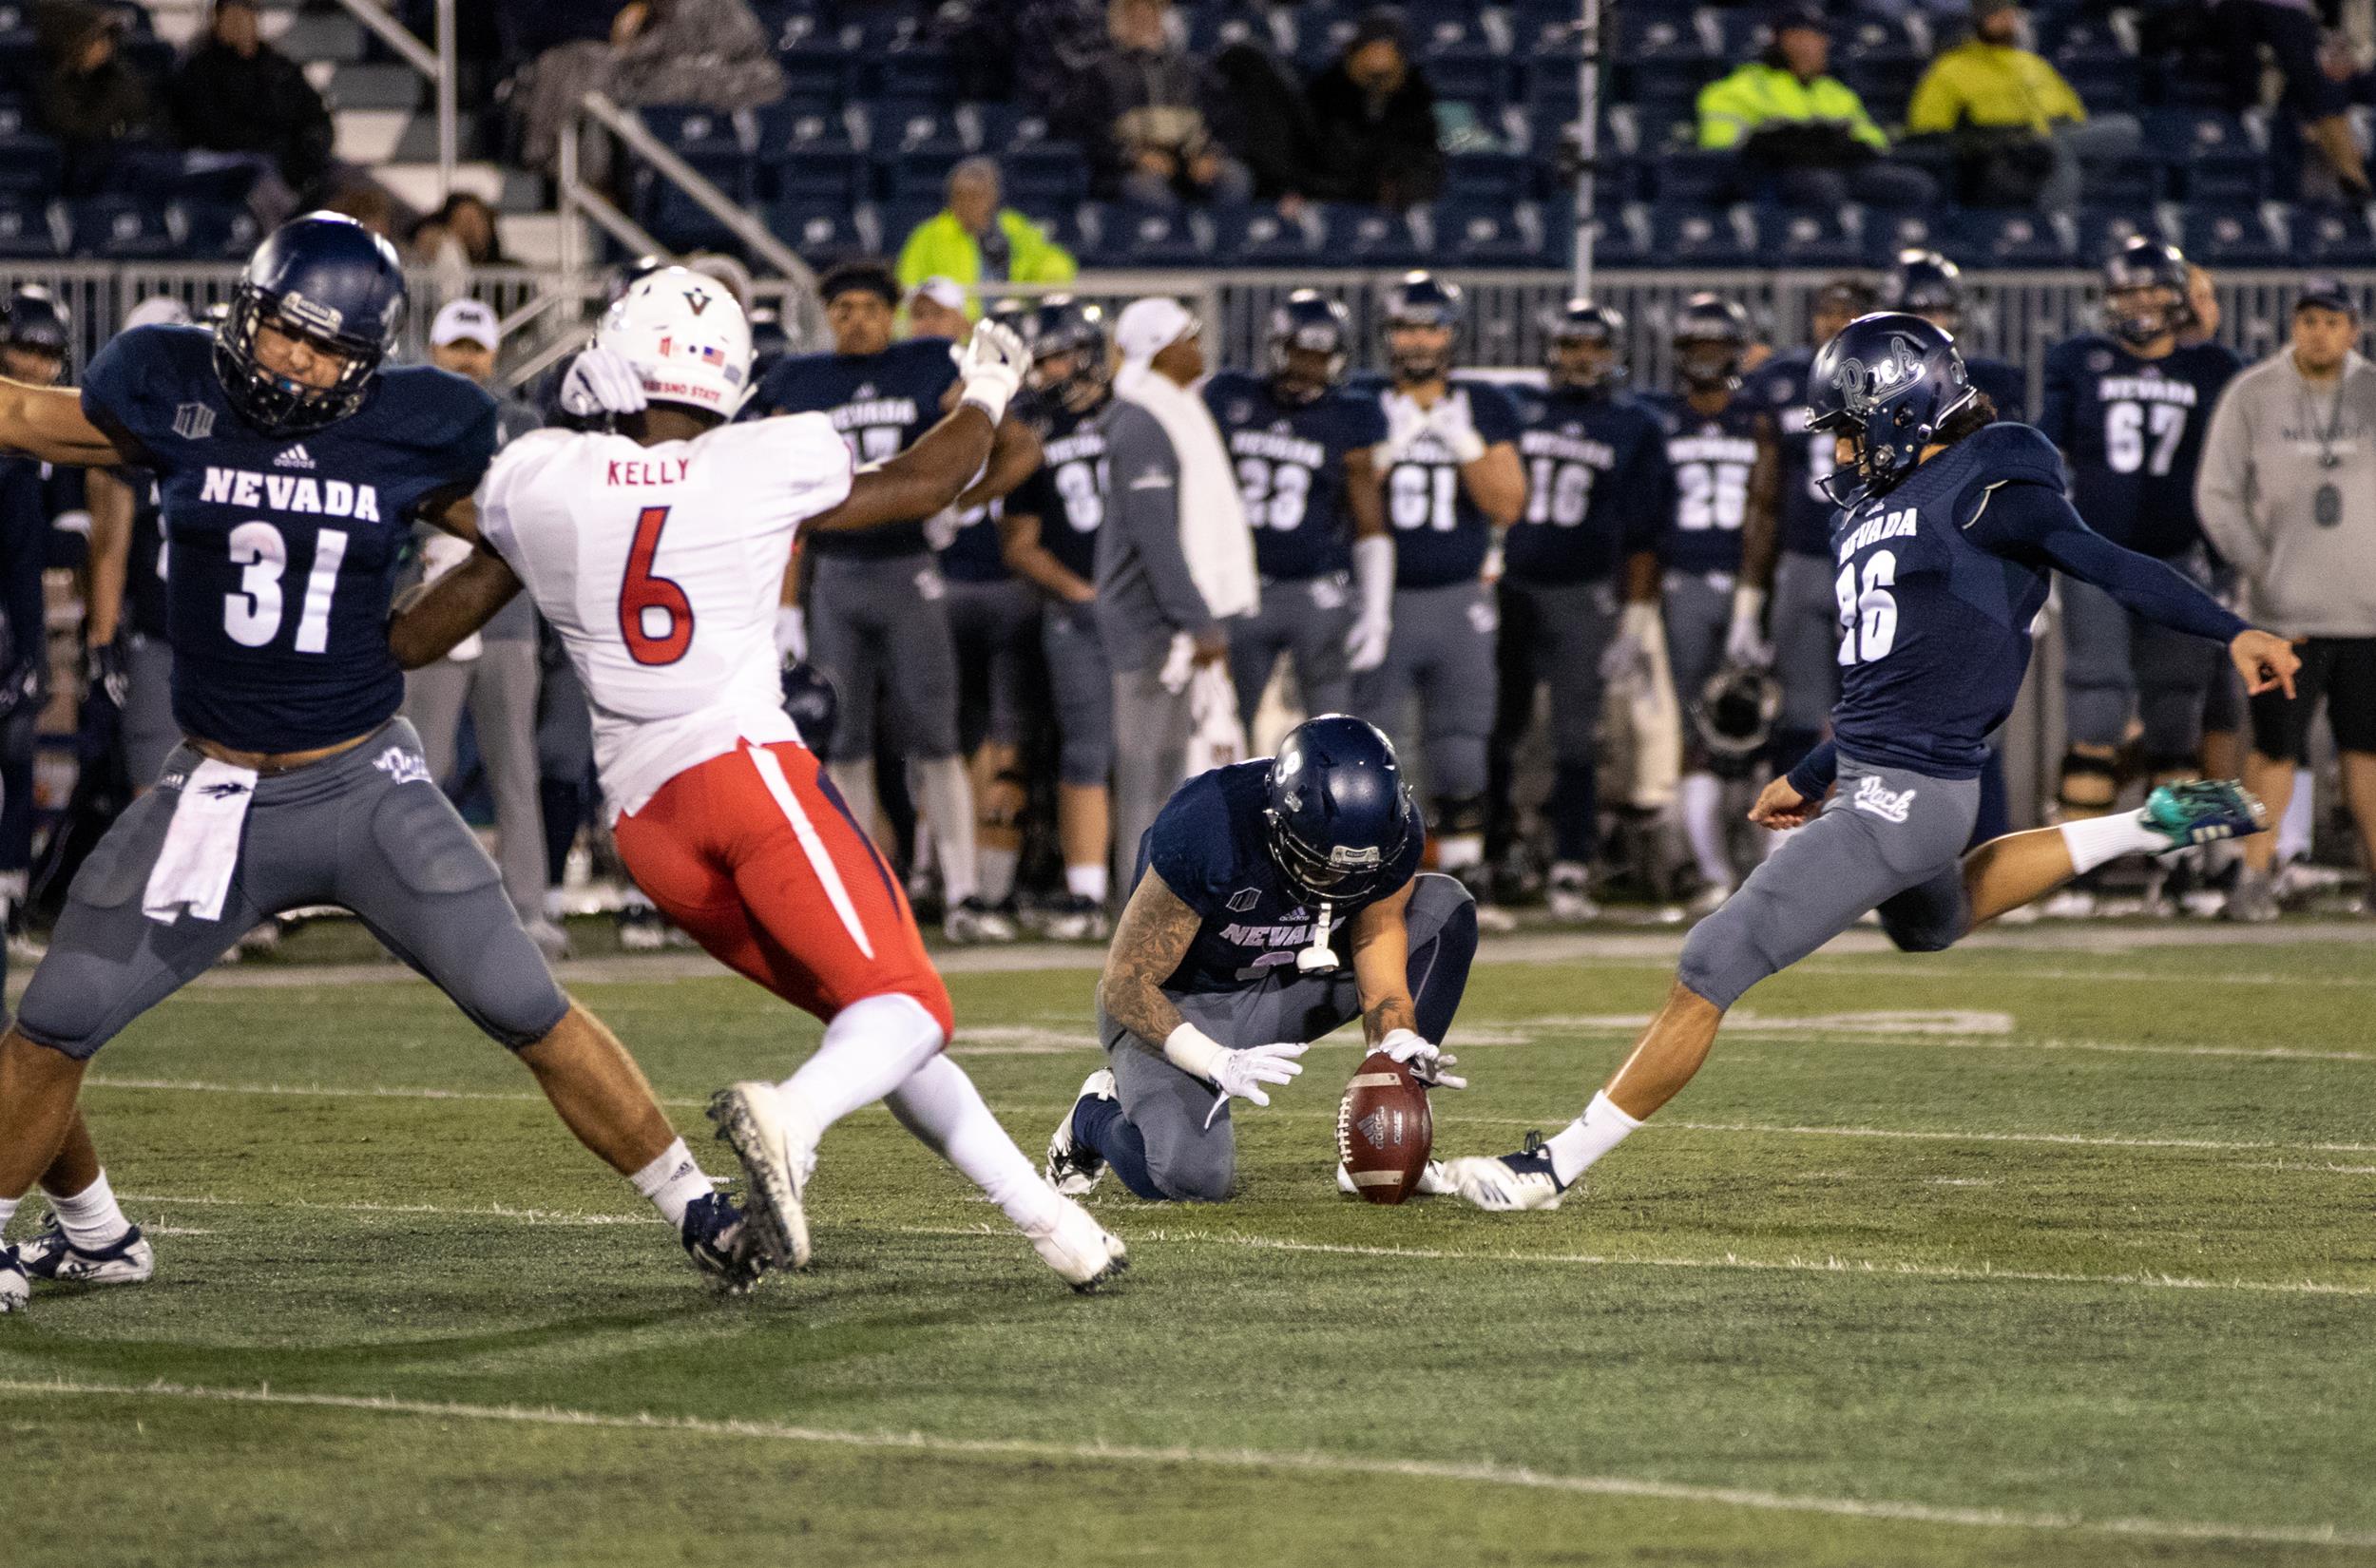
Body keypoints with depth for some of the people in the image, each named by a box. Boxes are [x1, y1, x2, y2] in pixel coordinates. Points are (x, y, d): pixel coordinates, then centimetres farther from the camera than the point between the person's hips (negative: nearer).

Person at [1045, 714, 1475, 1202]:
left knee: (1445, 907, -13)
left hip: (1283, 988, 5)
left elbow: (1380, 978, -12)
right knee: (1194, 1175, -32)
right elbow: (1125, 985, -25)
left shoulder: (1391, 833, -20)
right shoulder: (1204, 829, -34)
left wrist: (1398, 1042, -35)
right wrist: (1220, 1064, -37)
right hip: (1177, 1007, -5)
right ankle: (1097, 1115, 6)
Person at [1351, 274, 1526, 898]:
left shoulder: (1484, 408, 6)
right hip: (1380, 602, -2)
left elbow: (1507, 506, -1)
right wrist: (1388, 446, -18)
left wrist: (1464, 442, -14)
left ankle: (1464, 881, 9)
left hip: (1459, 602, 2)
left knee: (1461, 750, 3)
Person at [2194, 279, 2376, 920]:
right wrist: (2259, 569, -9)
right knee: (2276, 747, -4)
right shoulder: (2252, 396, -2)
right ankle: (2254, 875, 9)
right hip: (2287, 610, -2)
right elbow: (2217, 494, 0)